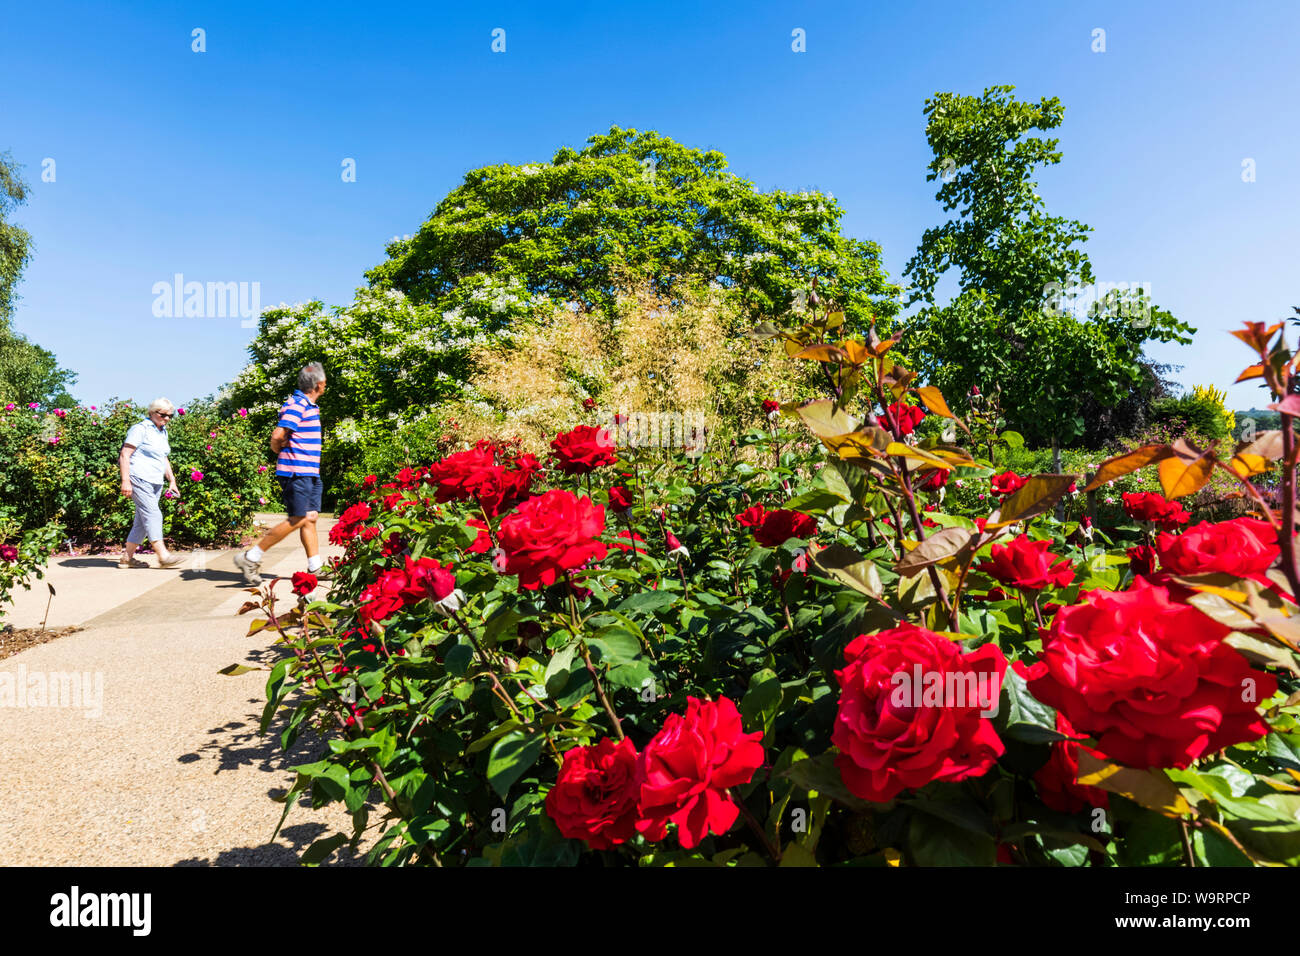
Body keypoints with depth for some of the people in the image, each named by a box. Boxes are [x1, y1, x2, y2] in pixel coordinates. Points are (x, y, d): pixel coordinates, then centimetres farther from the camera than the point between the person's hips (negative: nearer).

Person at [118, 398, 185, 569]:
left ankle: (127, 558, 14)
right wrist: (125, 481, -19)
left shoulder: (163, 432, 18)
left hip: (155, 481, 9)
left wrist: (172, 480, 21)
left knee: (143, 520, 8)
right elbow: (124, 455, -13)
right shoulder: (141, 429, -8)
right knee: (152, 515, -16)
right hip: (139, 478, -9)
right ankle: (163, 556, -21)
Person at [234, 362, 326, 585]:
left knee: (310, 518, 10)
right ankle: (250, 558, 0)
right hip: (296, 471, -10)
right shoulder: (297, 405, -14)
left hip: (310, 472, 10)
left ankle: (315, 567, 15)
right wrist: (280, 451, -5)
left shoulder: (310, 406, 17)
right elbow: (278, 436, -24)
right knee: (297, 520, -8)